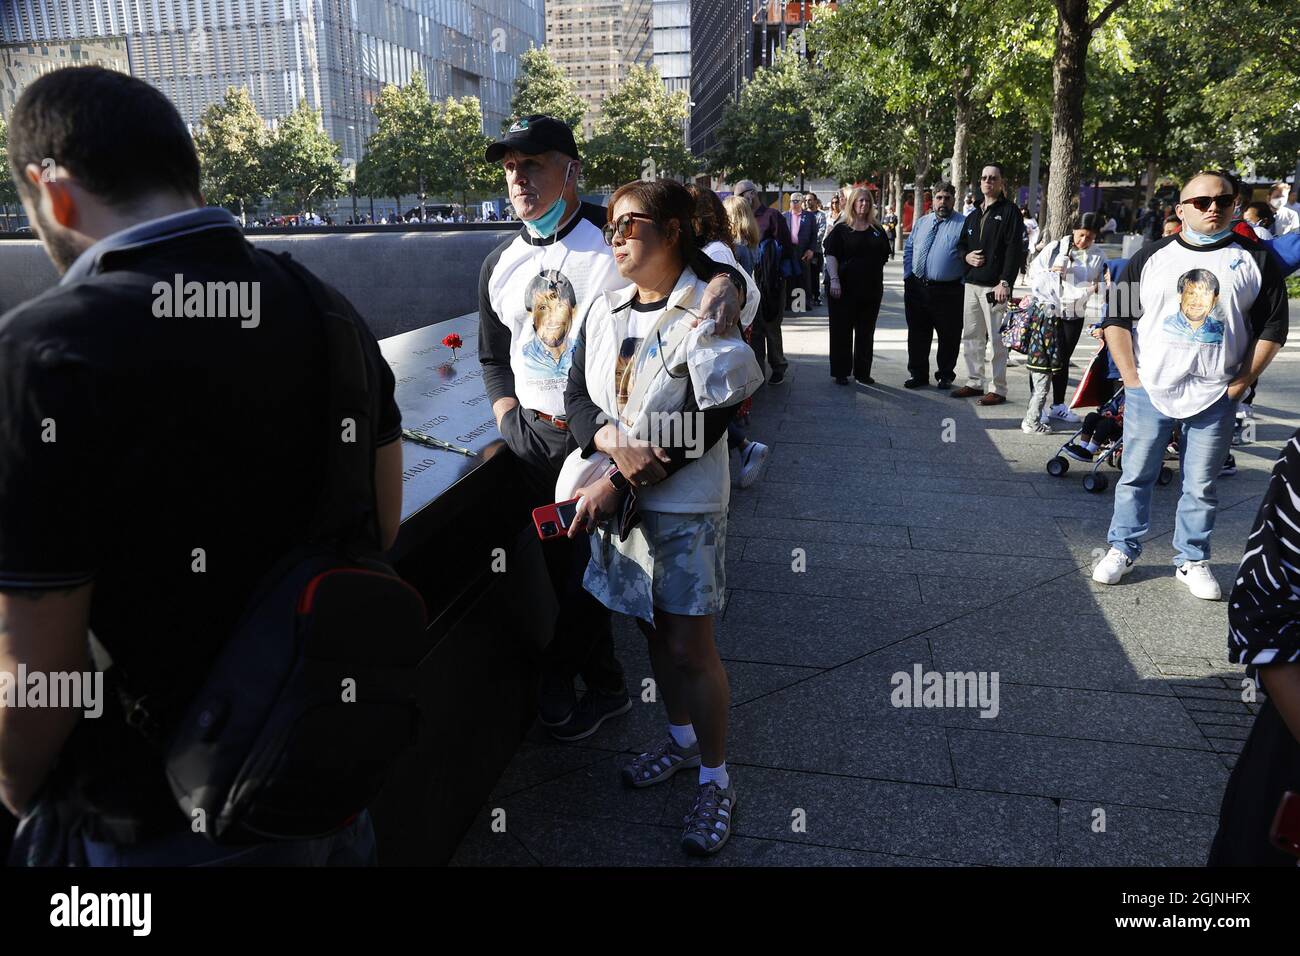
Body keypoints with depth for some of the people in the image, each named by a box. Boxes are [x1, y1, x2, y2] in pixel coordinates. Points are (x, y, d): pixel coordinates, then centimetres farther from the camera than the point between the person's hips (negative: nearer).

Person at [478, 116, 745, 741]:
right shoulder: (499, 266, 8)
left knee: (581, 572, 4)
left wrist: (726, 279, -30)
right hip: (534, 436, 5)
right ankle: (603, 686, 34)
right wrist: (509, 419, 3)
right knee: (564, 569, 14)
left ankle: (560, 675, 31)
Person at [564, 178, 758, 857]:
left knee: (690, 647, 0)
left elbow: (706, 421, -19)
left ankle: (715, 780, 19)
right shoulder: (604, 309, 6)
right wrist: (616, 444, -18)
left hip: (684, 504, -5)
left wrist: (618, 483, -19)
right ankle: (681, 738, 40)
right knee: (654, 630, 18)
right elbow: (577, 395, 5)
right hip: (616, 496, 6)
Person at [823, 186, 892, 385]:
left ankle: (862, 372, 18)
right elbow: (831, 256, -8)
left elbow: (885, 256, 20)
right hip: (845, 288, -4)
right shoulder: (841, 229, 0)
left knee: (866, 332, 9)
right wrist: (834, 280, -18)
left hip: (871, 288, 4)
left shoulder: (877, 231, 12)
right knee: (842, 331, 1)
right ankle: (841, 372, 10)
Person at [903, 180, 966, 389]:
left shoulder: (963, 225, -3)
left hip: (947, 292, -4)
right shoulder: (922, 222, 13)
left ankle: (945, 375, 21)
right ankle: (918, 374, 23)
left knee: (949, 336, 6)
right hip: (916, 288, 4)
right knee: (917, 333, 10)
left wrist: (962, 284, -10)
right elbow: (908, 248, 19)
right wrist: (908, 275, 8)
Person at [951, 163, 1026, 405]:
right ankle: (974, 382, 20)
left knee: (996, 339, -6)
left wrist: (1005, 282, -18)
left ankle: (998, 388, -1)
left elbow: (1014, 249, -10)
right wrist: (966, 256, 3)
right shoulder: (973, 215, 20)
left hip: (995, 286, -7)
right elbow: (962, 243, 28)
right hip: (971, 284, 7)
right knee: (971, 337, 11)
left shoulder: (1009, 211, -2)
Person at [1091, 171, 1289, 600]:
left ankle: (1193, 560, 22)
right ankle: (1123, 549, 21)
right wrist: (1131, 377, -4)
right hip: (1149, 390, 0)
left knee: (1201, 486, 8)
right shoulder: (1151, 256, 4)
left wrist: (1241, 383, -2)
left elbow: (1273, 326, 5)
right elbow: (1116, 318, 3)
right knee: (1136, 476, 7)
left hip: (1215, 396, 0)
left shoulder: (1254, 259, 4)